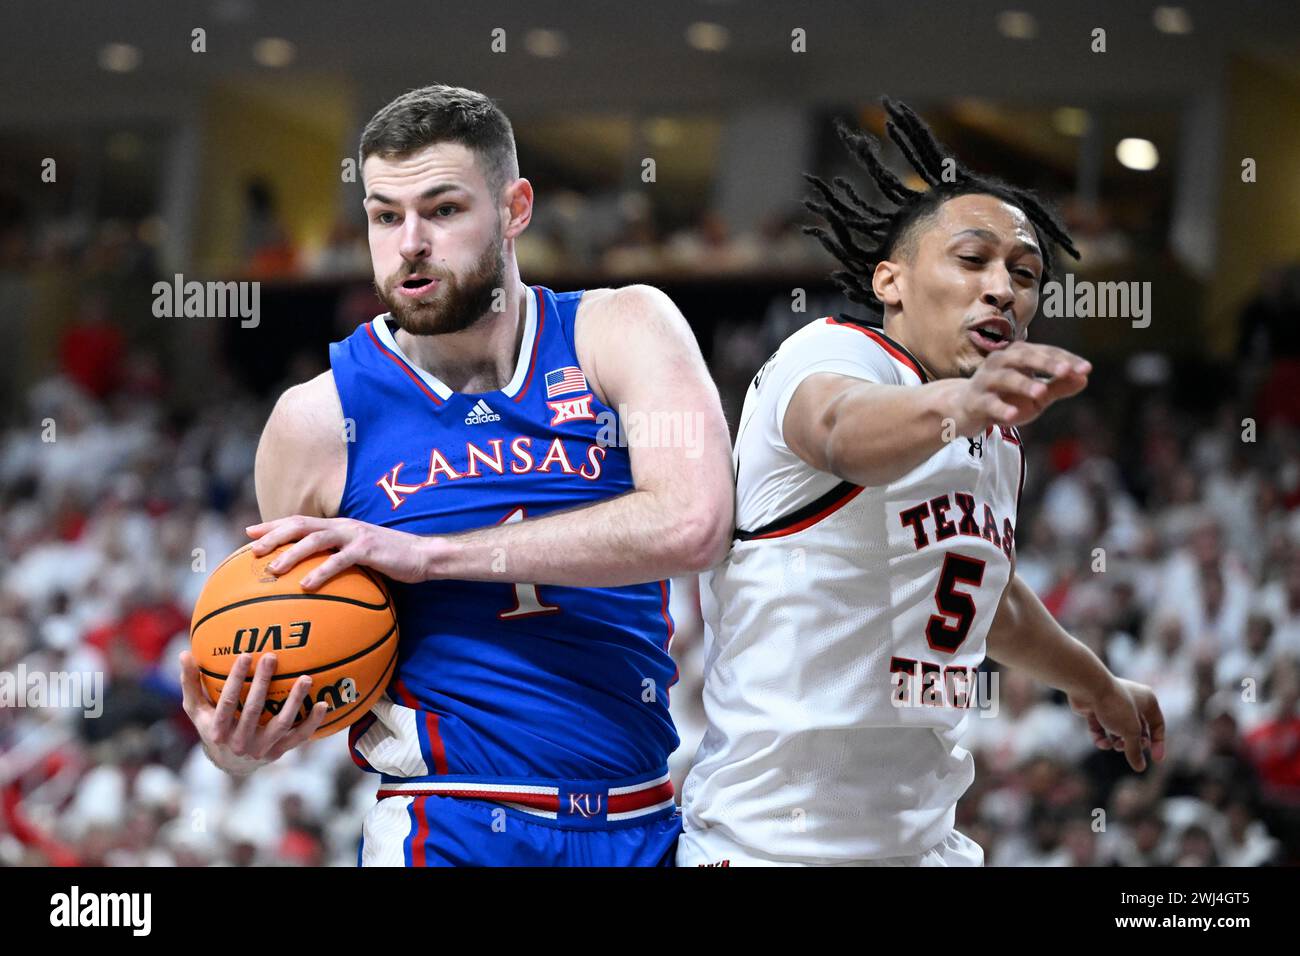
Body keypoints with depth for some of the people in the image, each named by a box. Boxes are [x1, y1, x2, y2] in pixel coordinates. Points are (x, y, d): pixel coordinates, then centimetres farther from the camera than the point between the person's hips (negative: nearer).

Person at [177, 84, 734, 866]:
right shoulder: (321, 419, -2)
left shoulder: (622, 332, -3)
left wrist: (429, 553, -20)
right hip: (448, 832, -1)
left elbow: (692, 524, -20)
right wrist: (239, 746, -16)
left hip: (648, 829, 1)